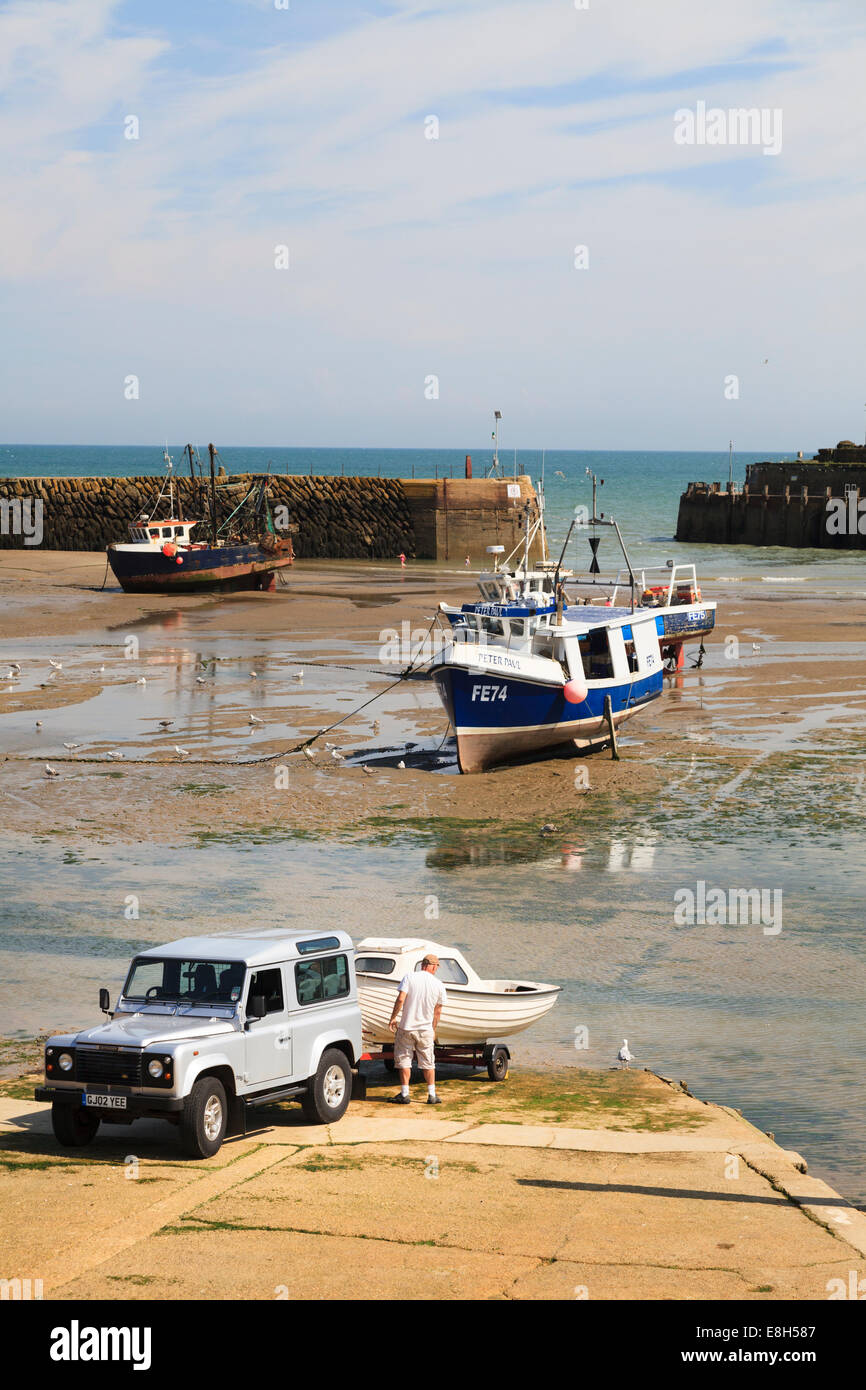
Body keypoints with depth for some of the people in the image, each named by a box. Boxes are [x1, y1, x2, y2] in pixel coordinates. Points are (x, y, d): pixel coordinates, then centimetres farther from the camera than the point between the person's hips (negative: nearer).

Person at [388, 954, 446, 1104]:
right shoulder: (439, 985, 0)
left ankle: (405, 1094, 8)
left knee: (404, 1060, 8)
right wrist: (433, 1030, 19)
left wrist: (393, 1018, -4)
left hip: (406, 1028, -2)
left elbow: (400, 999, -16)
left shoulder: (409, 978, -7)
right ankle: (432, 1095, 13)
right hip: (426, 1029, 2)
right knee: (428, 1062, 12)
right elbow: (437, 1012, 7)